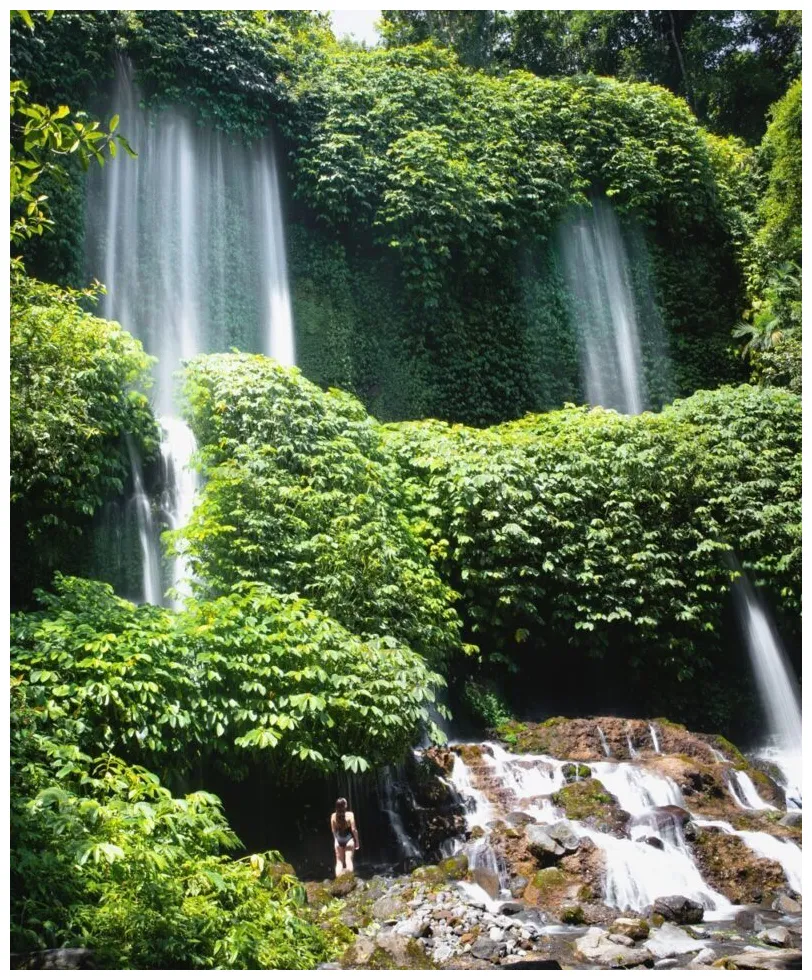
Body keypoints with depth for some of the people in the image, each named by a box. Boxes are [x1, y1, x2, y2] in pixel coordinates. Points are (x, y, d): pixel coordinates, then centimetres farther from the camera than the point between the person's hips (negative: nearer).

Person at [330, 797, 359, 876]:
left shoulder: (333, 816, -3)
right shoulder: (350, 814, -12)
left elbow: (333, 831, 5)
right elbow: (353, 829, -9)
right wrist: (357, 841, -1)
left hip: (338, 840, 3)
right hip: (349, 838, -3)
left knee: (339, 862, 10)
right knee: (349, 860, 0)